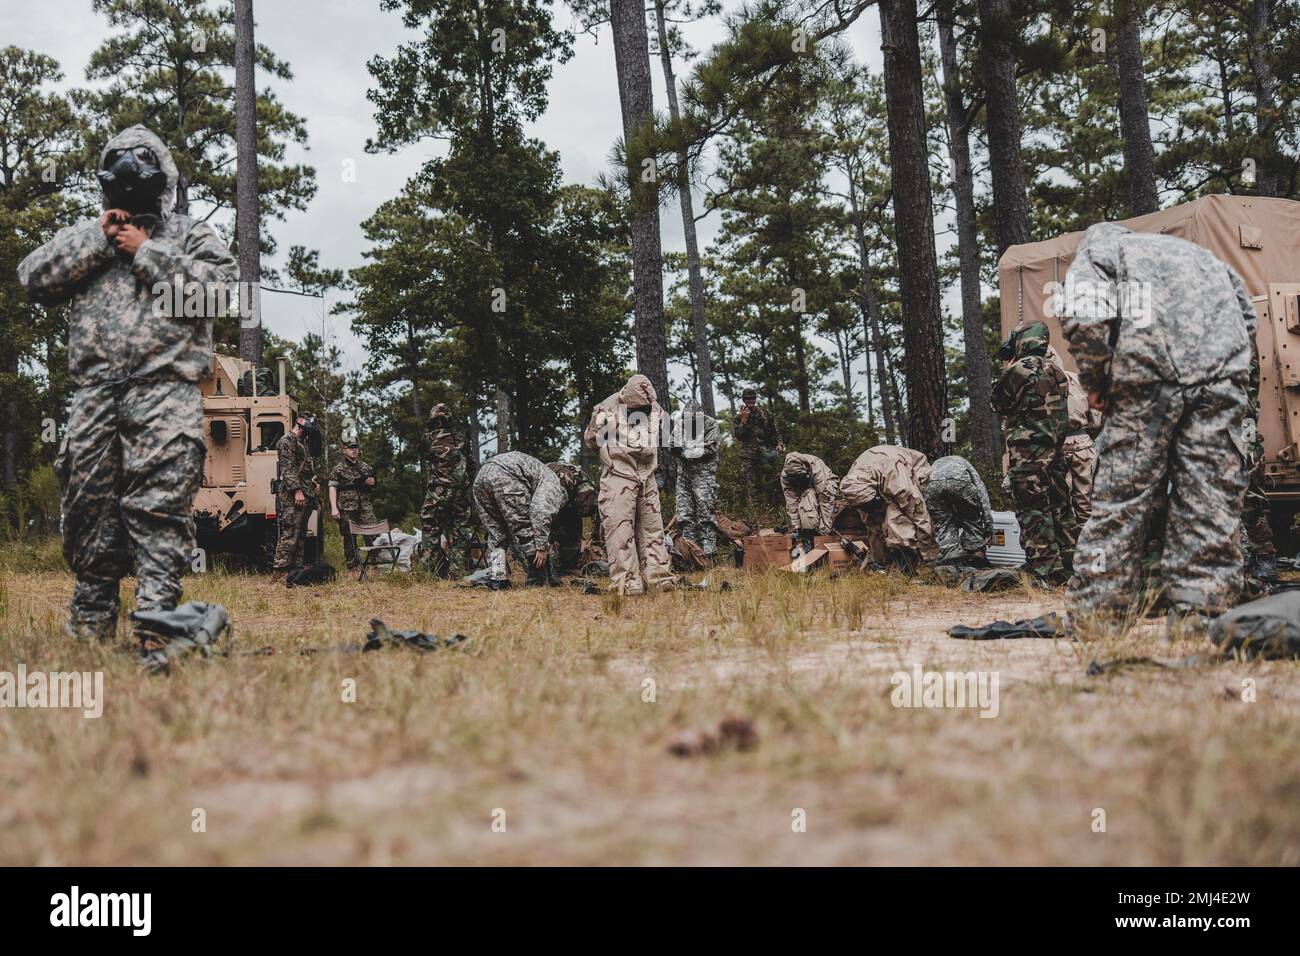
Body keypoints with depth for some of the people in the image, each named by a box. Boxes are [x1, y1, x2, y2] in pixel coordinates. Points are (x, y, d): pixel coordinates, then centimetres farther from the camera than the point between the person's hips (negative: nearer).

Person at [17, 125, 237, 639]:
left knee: (160, 510, -13)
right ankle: (89, 627, 14)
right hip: (93, 398, 4)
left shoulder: (193, 234, 15)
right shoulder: (84, 232, 24)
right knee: (88, 509, 4)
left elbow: (220, 286, -4)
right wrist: (96, 239, 2)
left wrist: (147, 251, -2)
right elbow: (33, 277, 10)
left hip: (165, 392, -4)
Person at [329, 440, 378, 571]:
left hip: (365, 506, 4)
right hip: (347, 508, -3)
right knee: (350, 536, 2)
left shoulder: (366, 467, 15)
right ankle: (352, 562, 11)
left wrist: (372, 482, 3)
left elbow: (372, 483, 29)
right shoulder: (338, 469, 1)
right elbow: (332, 488, -6)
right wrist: (334, 508, -16)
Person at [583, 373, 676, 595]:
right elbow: (591, 439, 2)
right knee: (620, 530, -10)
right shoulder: (607, 410, -12)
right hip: (618, 479, -5)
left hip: (647, 479, 5)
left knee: (652, 529, 6)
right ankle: (627, 581, -10)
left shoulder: (656, 410, 5)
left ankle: (659, 576, 10)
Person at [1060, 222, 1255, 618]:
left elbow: (1085, 321, -4)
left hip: (1150, 368, -4)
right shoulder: (1191, 249, 35)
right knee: (1212, 500, 4)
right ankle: (1203, 611, 4)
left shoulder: (1093, 255, 17)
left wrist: (1095, 384, 7)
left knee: (1121, 496, 0)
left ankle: (1094, 612, 1)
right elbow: (1248, 316, 28)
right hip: (1224, 370, 4)